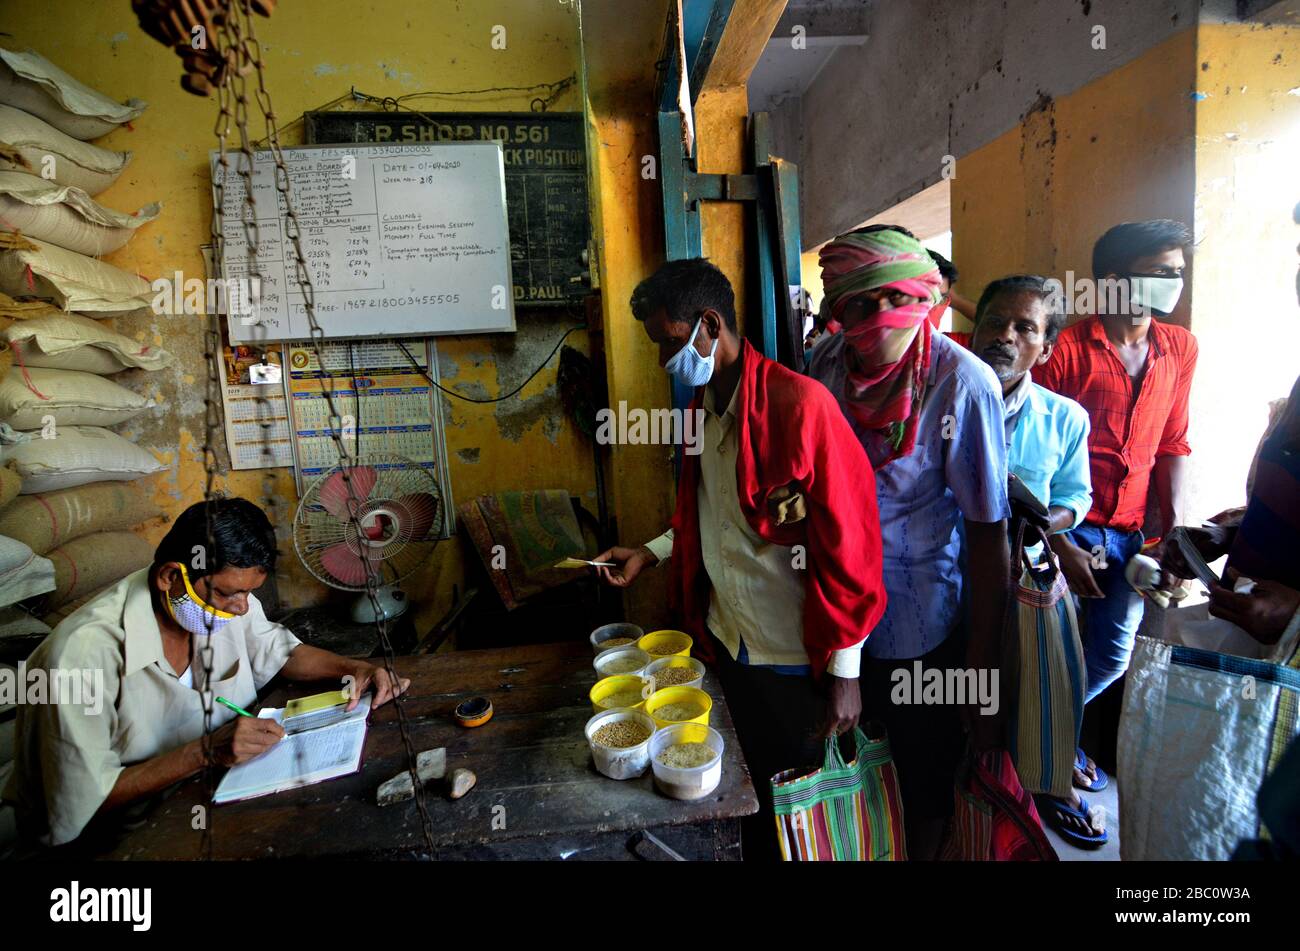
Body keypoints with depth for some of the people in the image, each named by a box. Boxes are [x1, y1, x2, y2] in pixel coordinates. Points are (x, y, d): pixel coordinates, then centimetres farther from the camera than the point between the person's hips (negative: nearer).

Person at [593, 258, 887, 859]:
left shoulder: (799, 403, -22)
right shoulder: (703, 406, 4)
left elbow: (848, 543, -19)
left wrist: (845, 674, -15)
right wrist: (651, 553, 4)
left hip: (793, 657, -6)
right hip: (727, 639, 7)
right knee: (750, 791, 24)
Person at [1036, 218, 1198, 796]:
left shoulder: (1180, 348, 7)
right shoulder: (1067, 350, -12)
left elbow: (1172, 444, 13)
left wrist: (1173, 527, 4)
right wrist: (1060, 546, -14)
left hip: (1129, 533, 6)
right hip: (1066, 527, -5)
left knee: (1113, 656, 12)